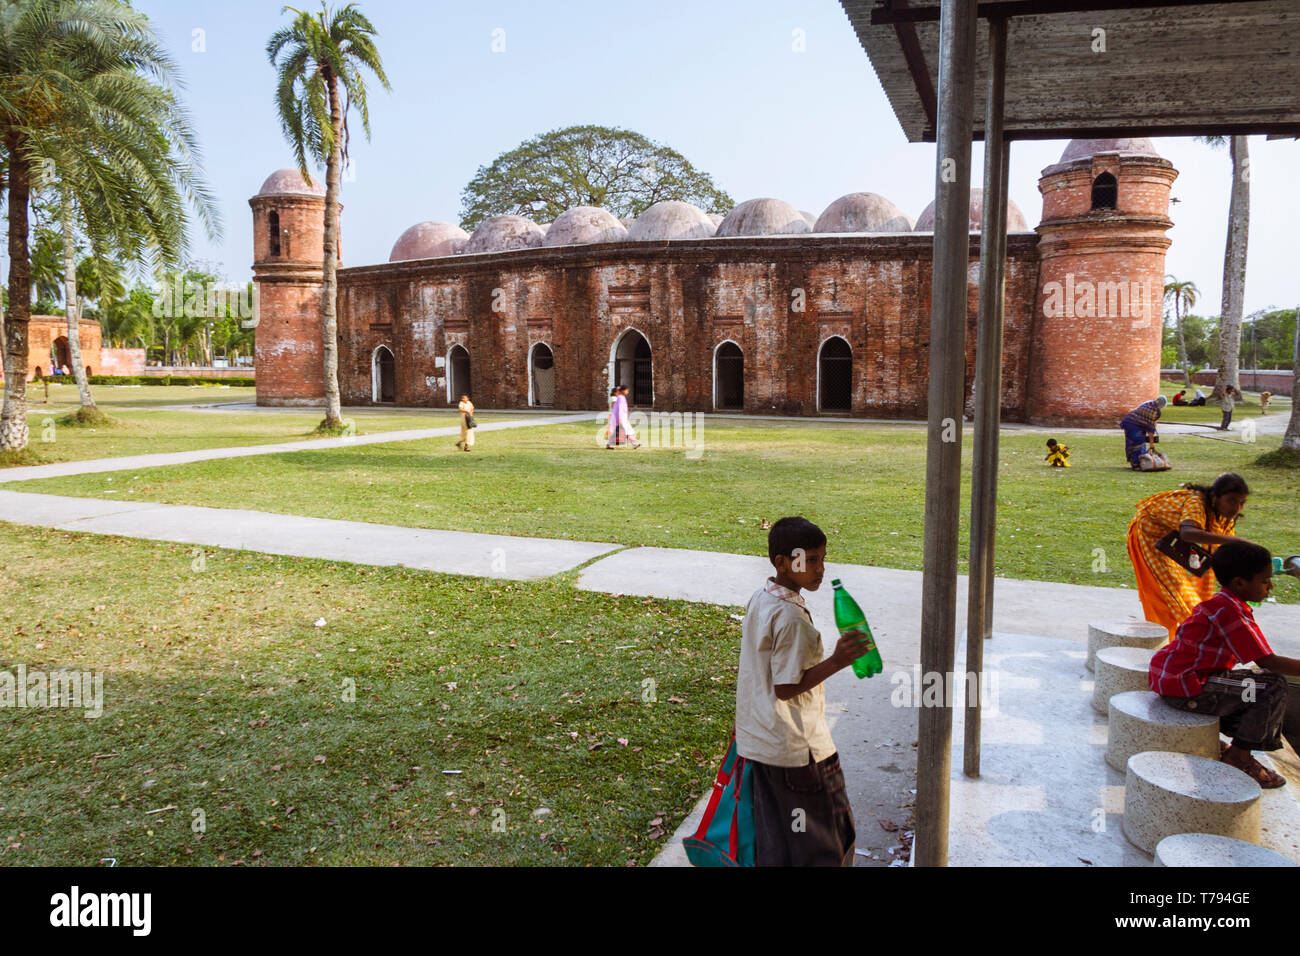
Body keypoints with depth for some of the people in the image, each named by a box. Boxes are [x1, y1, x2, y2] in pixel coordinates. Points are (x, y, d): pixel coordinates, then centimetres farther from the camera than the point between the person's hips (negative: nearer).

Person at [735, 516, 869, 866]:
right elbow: (785, 687, -23)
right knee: (829, 837, 8)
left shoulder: (759, 599, 4)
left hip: (760, 742, 9)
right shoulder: (792, 617, -24)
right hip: (797, 747, -9)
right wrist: (836, 661, -26)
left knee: (773, 841, 18)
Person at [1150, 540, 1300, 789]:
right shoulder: (1229, 611, -18)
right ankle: (1239, 757, 0)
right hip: (1184, 687, -11)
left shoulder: (1222, 604, 15)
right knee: (1273, 688, -11)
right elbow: (1267, 661, -19)